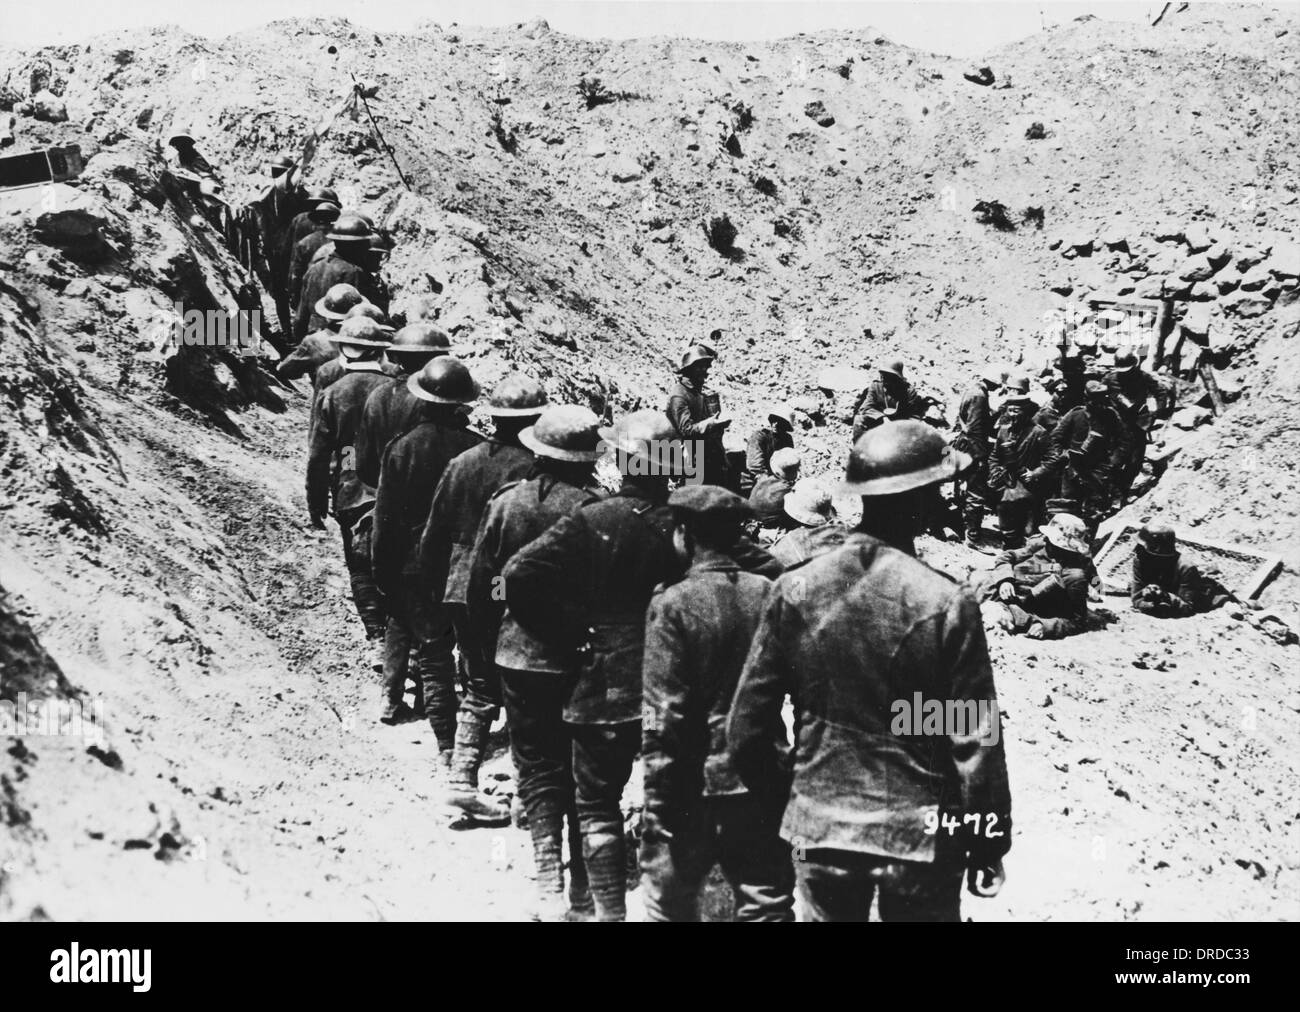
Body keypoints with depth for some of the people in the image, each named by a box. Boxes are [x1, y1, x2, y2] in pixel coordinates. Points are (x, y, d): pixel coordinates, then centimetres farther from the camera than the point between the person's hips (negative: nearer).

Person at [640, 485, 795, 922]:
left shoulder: (673, 604, -12)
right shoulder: (769, 595, 0)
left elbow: (662, 719, -14)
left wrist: (657, 809, -9)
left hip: (696, 787, -3)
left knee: (671, 905, 13)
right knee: (768, 905, 8)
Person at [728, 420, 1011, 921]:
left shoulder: (794, 590, -6)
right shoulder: (946, 603, -15)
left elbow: (747, 725, -1)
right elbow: (975, 741, -11)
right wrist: (988, 845, 1)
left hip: (820, 825, 3)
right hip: (920, 835, -3)